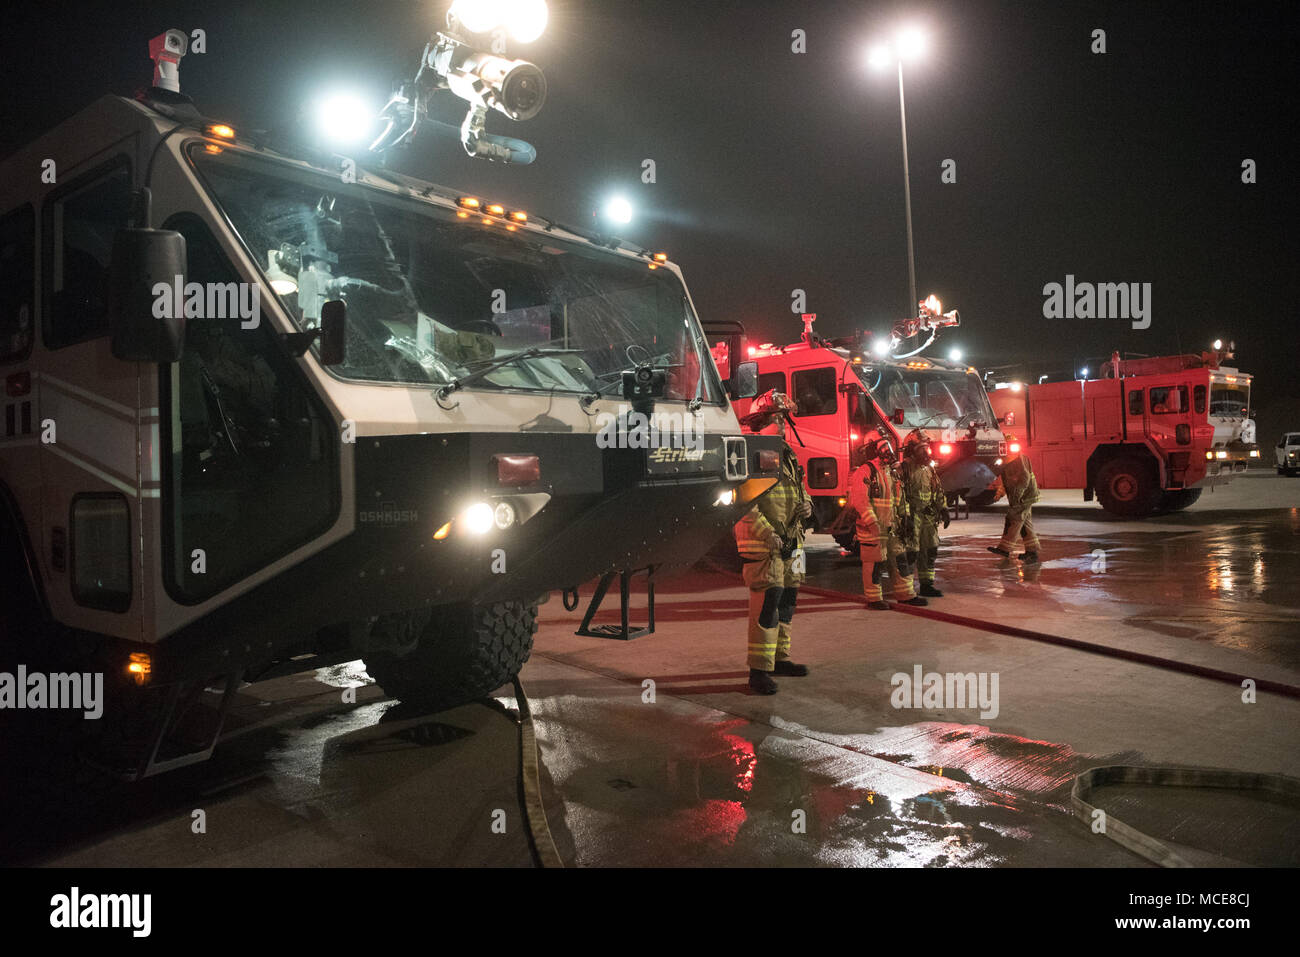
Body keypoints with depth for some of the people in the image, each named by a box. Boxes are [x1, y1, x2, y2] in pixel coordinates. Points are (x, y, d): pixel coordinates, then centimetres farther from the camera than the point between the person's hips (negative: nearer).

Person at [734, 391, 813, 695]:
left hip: (790, 542, 9)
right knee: (767, 604, -12)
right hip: (762, 544, -9)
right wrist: (767, 533, -23)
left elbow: (800, 488, 29)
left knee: (786, 601, 14)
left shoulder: (787, 455, 18)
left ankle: (780, 658, 27)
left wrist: (806, 504, 5)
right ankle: (759, 669, -8)